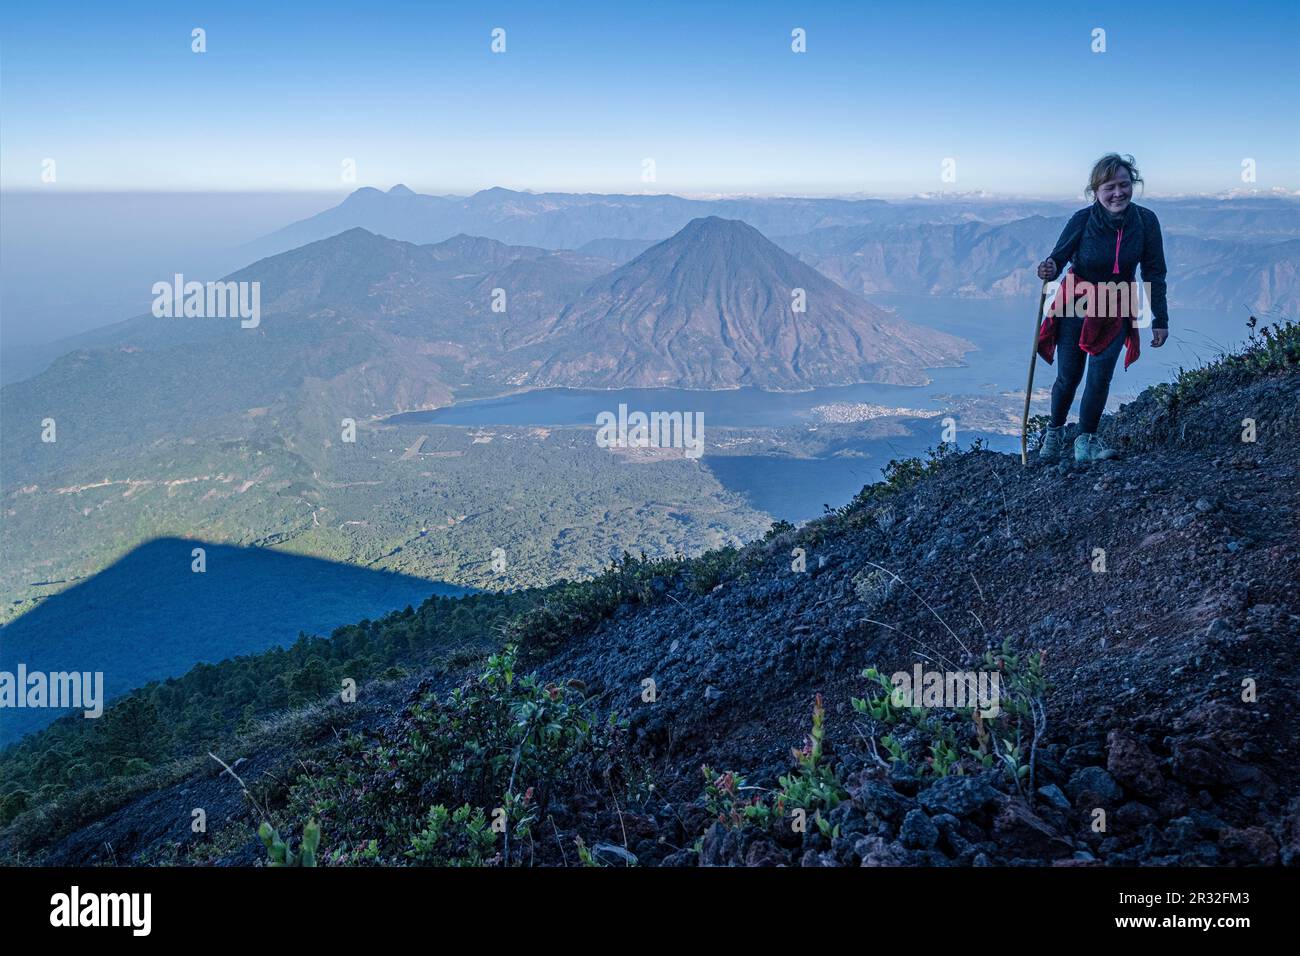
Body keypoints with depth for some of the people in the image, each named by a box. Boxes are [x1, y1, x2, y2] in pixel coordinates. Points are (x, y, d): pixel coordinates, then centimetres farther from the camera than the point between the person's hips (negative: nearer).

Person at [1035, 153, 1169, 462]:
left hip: (1117, 309, 1)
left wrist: (1161, 319, -4)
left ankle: (1086, 440, 5)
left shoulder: (1145, 221, -12)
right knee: (1068, 376, 5)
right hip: (1077, 303, -1)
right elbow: (1058, 256, -13)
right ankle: (1055, 432, 28)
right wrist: (1049, 270, -39)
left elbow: (1154, 273, -4)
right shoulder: (1082, 220, -18)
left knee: (1101, 375, -8)